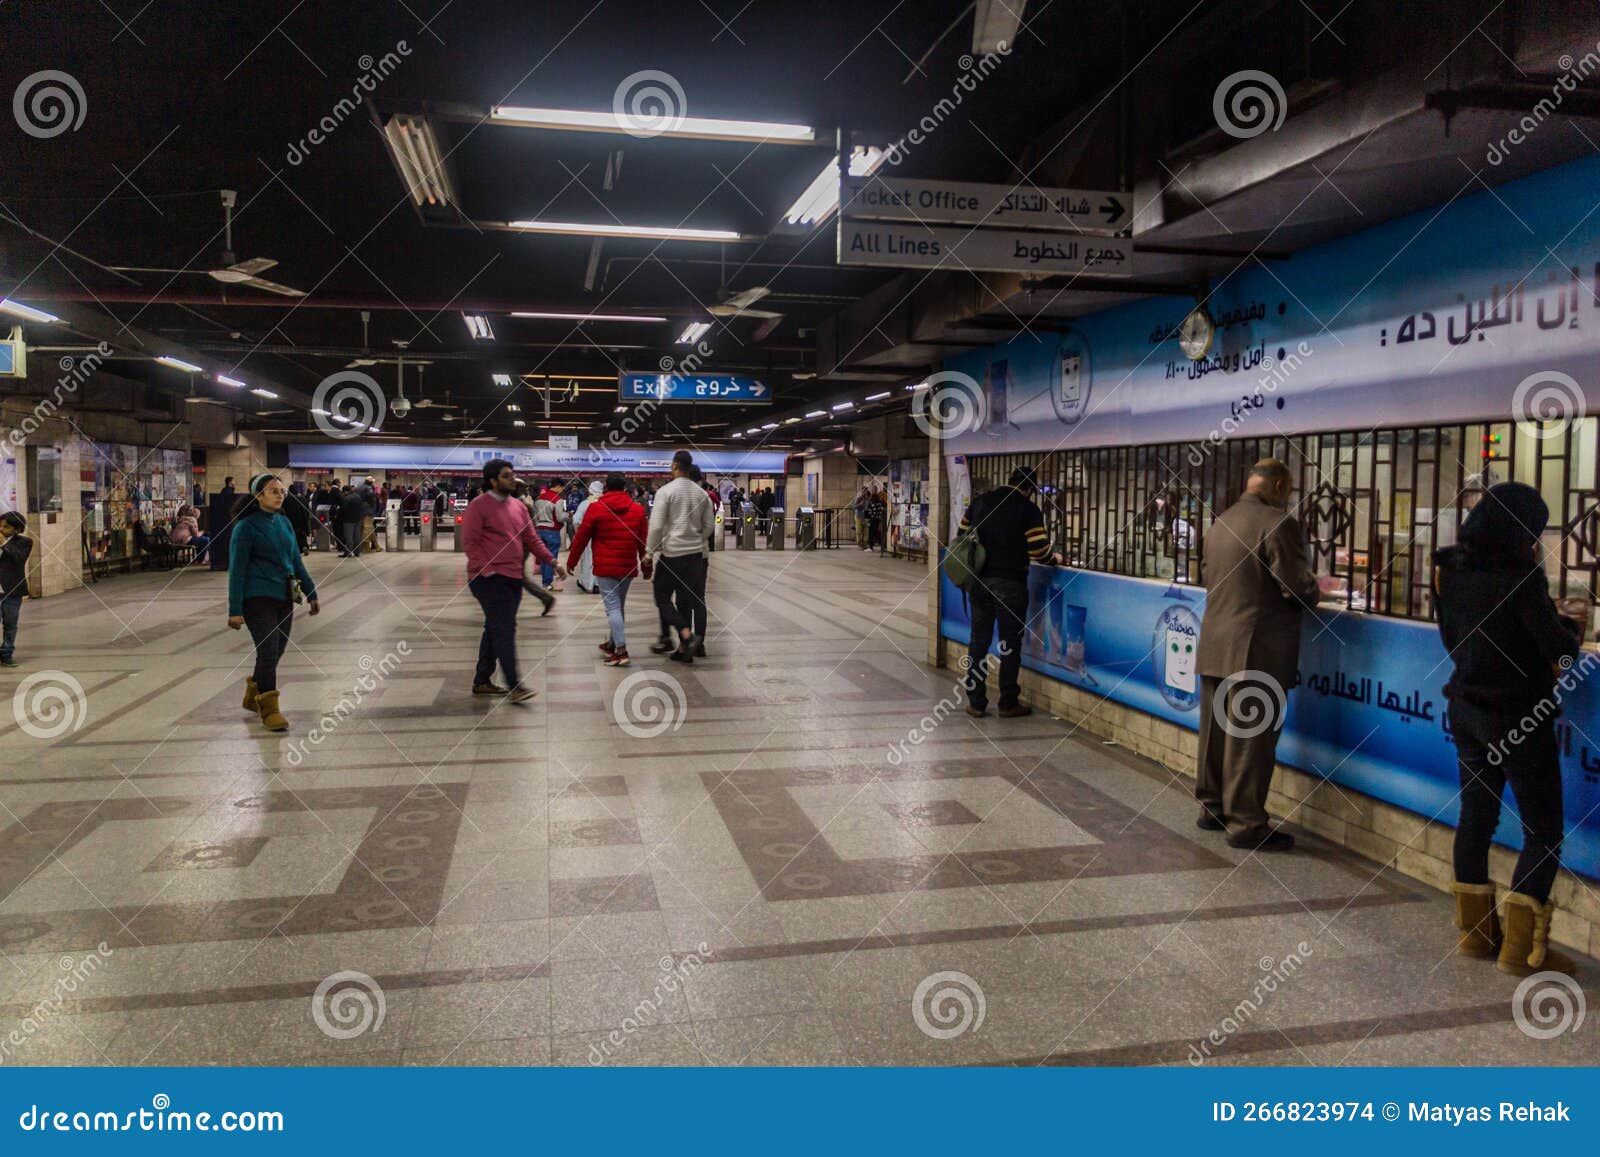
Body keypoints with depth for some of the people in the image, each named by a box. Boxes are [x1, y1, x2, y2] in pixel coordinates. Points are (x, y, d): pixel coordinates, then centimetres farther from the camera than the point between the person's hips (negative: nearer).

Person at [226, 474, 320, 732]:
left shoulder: (284, 522, 10)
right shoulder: (246, 526, -9)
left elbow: (296, 561, 17)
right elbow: (237, 570, -10)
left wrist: (311, 593, 15)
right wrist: (235, 610, -13)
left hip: (284, 597, 7)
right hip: (258, 598, -7)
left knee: (276, 652, 13)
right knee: (268, 651, -9)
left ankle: (253, 697, 34)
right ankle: (269, 710, 2)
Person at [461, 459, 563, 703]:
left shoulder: (518, 507, 14)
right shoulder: (479, 506, -8)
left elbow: (531, 539, 15)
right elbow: (469, 543, -12)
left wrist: (552, 562, 4)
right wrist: (487, 569, -20)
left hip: (513, 578, 8)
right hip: (490, 579, -8)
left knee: (495, 629, 14)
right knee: (504, 629, -11)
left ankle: (482, 681, 24)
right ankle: (513, 686, -9)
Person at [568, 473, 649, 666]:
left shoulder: (595, 508, -4)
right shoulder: (638, 509, 4)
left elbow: (581, 537, -1)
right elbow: (644, 540, 9)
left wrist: (571, 562, 10)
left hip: (605, 567, -4)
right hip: (628, 566, 4)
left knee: (612, 607, -5)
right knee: (618, 605, 17)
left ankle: (621, 650, -13)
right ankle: (612, 643, 29)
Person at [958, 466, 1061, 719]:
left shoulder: (979, 502, 9)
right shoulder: (1028, 509, -7)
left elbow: (962, 534, 13)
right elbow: (1039, 549, -11)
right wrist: (1054, 559, 9)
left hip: (979, 581, 4)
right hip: (1010, 583, -4)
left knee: (978, 640, 9)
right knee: (1010, 644, 5)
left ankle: (975, 702, 12)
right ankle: (1008, 703, 12)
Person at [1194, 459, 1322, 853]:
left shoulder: (1220, 523, 12)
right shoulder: (1278, 524, -13)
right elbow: (1299, 586, -15)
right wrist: (1313, 596, 6)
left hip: (1214, 646, 8)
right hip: (1257, 650, -8)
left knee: (1216, 731, 16)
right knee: (1251, 739, -1)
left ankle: (1212, 807, 27)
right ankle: (1245, 824, 5)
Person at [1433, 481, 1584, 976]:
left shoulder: (1452, 570, 2)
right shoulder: (1520, 577, -18)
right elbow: (1559, 650, -16)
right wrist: (1574, 622, 6)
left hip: (1465, 708, 7)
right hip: (1517, 715, -7)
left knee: (1475, 816, 15)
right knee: (1543, 831, 4)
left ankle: (1475, 930, 22)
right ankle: (1520, 948, 3)